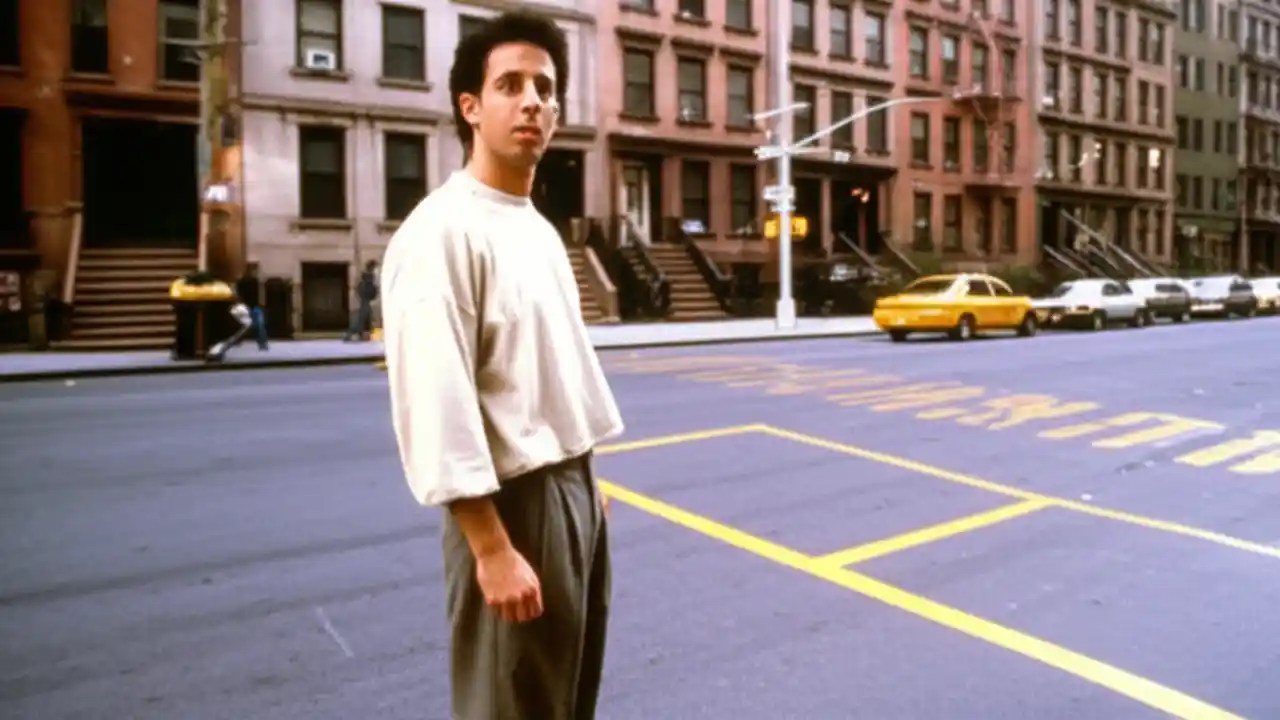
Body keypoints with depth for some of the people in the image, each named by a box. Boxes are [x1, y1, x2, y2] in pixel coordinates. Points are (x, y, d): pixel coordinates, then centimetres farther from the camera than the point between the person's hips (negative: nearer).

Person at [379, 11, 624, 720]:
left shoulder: (539, 228, 12)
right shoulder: (443, 231, -17)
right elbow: (436, 407, -23)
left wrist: (584, 484, 16)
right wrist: (492, 548, -24)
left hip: (573, 489, 9)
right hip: (514, 503, -9)